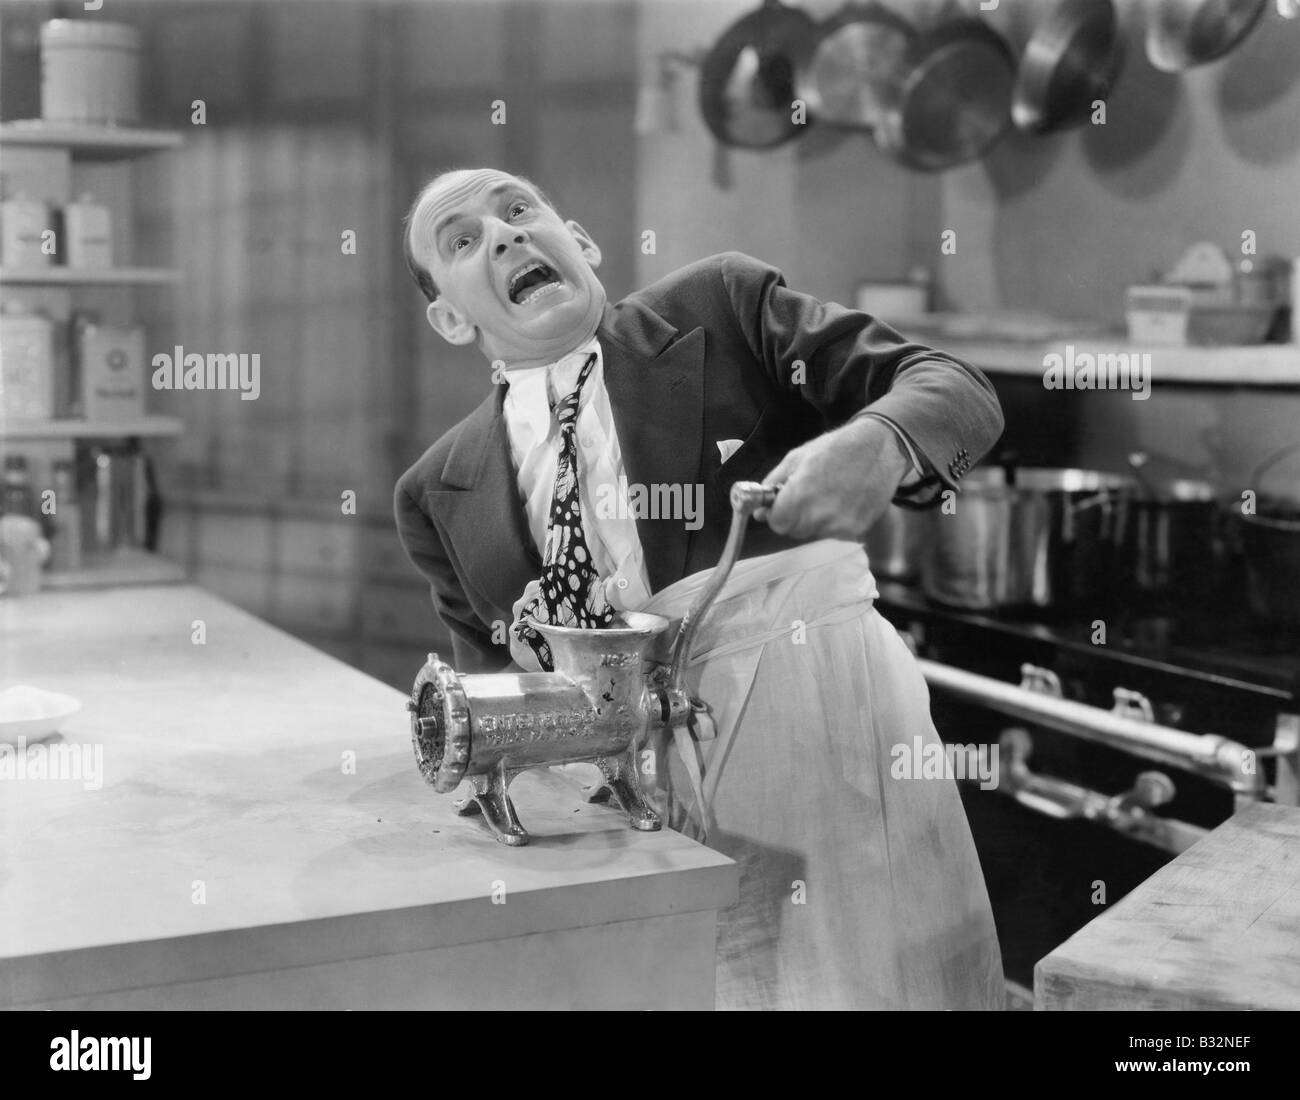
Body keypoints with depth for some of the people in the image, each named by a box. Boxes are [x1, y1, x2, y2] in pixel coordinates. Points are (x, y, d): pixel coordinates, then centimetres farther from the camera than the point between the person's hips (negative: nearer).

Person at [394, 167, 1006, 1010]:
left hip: (817, 704, -2)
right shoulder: (443, 492, 12)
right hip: (626, 791, 3)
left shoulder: (721, 306, 4)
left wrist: (878, 442, -23)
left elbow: (958, 390, -1)